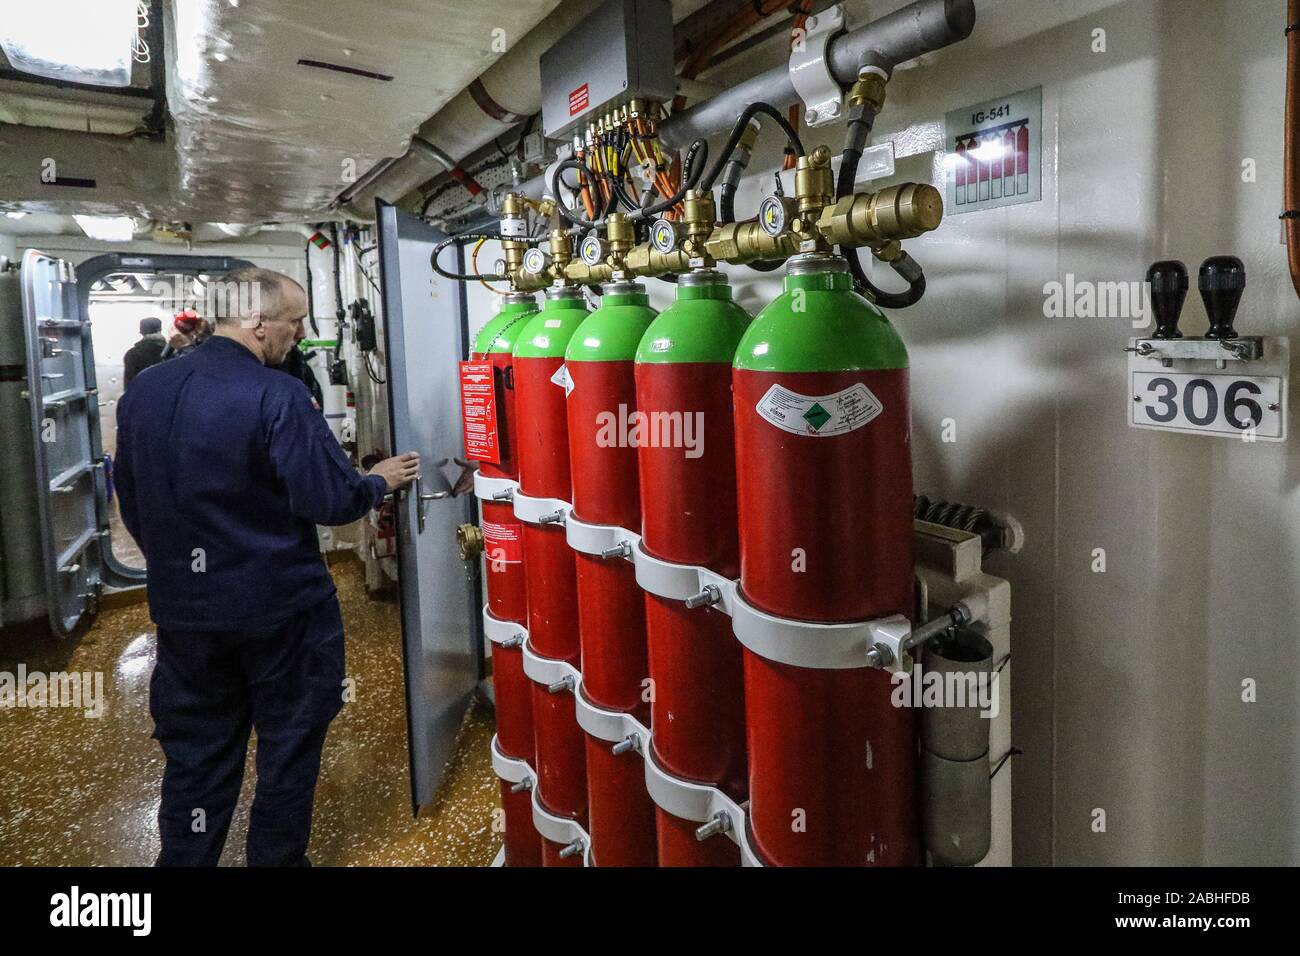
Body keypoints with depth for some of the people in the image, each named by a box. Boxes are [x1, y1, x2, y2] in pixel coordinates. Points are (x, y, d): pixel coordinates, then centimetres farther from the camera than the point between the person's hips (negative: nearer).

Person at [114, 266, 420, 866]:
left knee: (197, 755, 18)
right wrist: (379, 481, -1)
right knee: (287, 748, 14)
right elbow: (331, 501, -21)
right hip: (280, 609, -5)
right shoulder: (276, 395, -20)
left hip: (184, 610, 6)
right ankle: (277, 859, 28)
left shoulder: (143, 392, 2)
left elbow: (131, 503, 11)